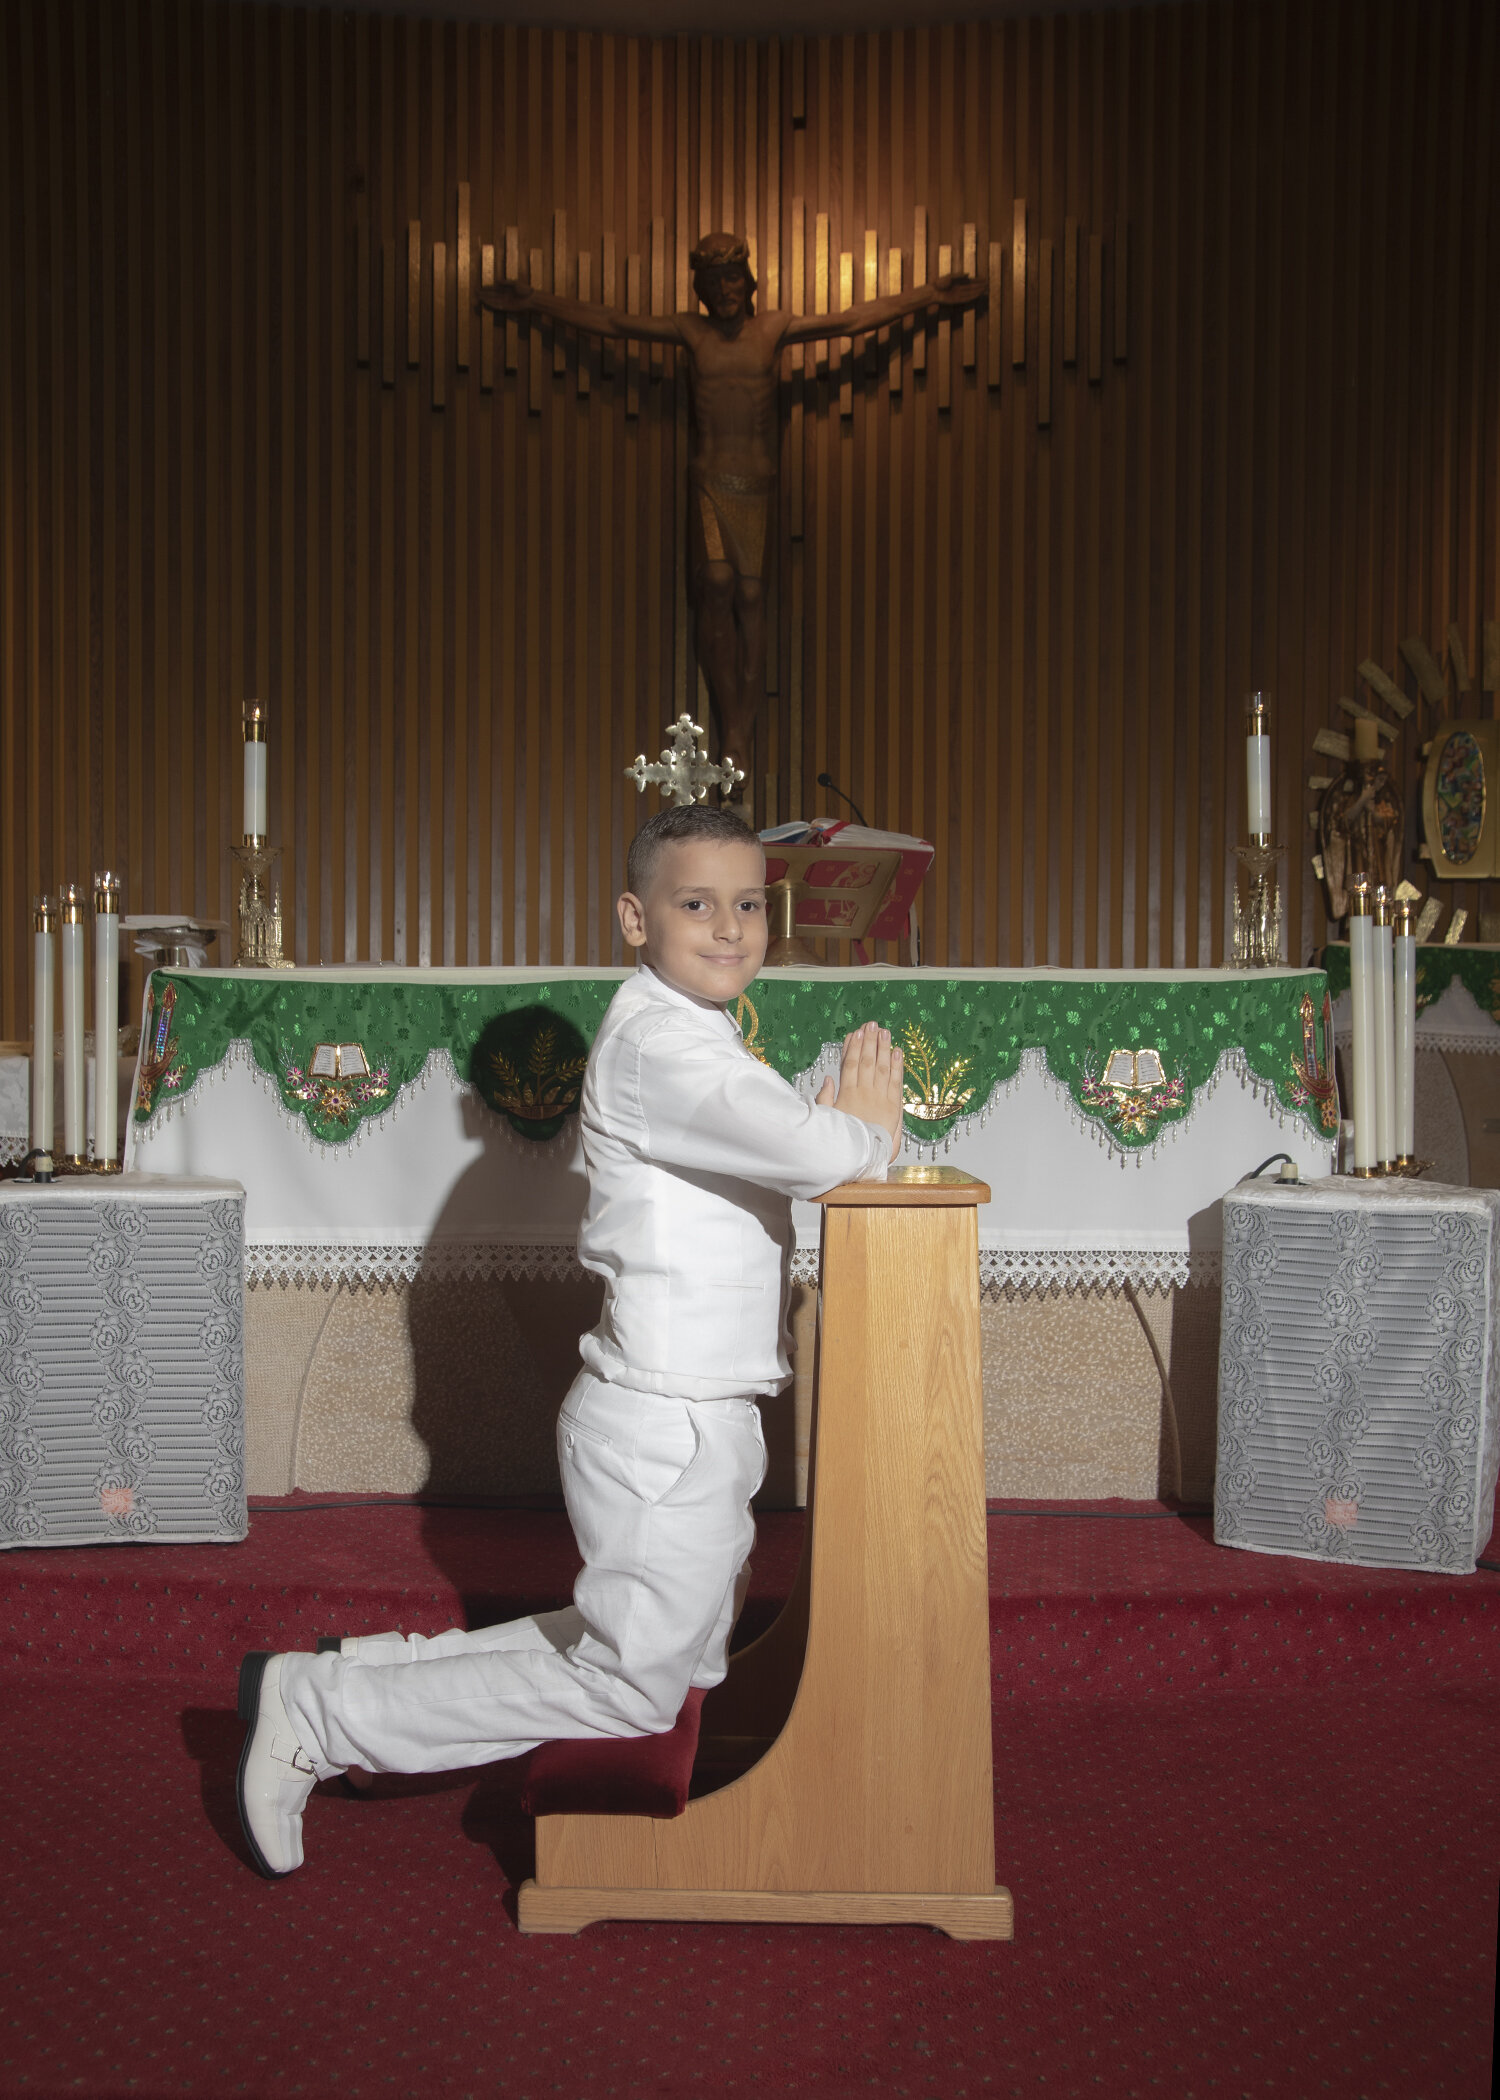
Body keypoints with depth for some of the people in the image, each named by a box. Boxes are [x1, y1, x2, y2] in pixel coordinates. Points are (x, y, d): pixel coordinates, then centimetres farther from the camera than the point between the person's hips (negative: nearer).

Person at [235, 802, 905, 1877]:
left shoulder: (696, 1039, 13)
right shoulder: (655, 1041, -21)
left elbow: (774, 1161, 12)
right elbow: (816, 1153, -33)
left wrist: (855, 1126, -6)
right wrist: (868, 1133, -12)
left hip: (703, 1422, 10)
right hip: (665, 1428, -10)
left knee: (687, 1656, 23)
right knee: (629, 1689, 4)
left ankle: (383, 1671, 25)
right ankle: (319, 1708, 14)